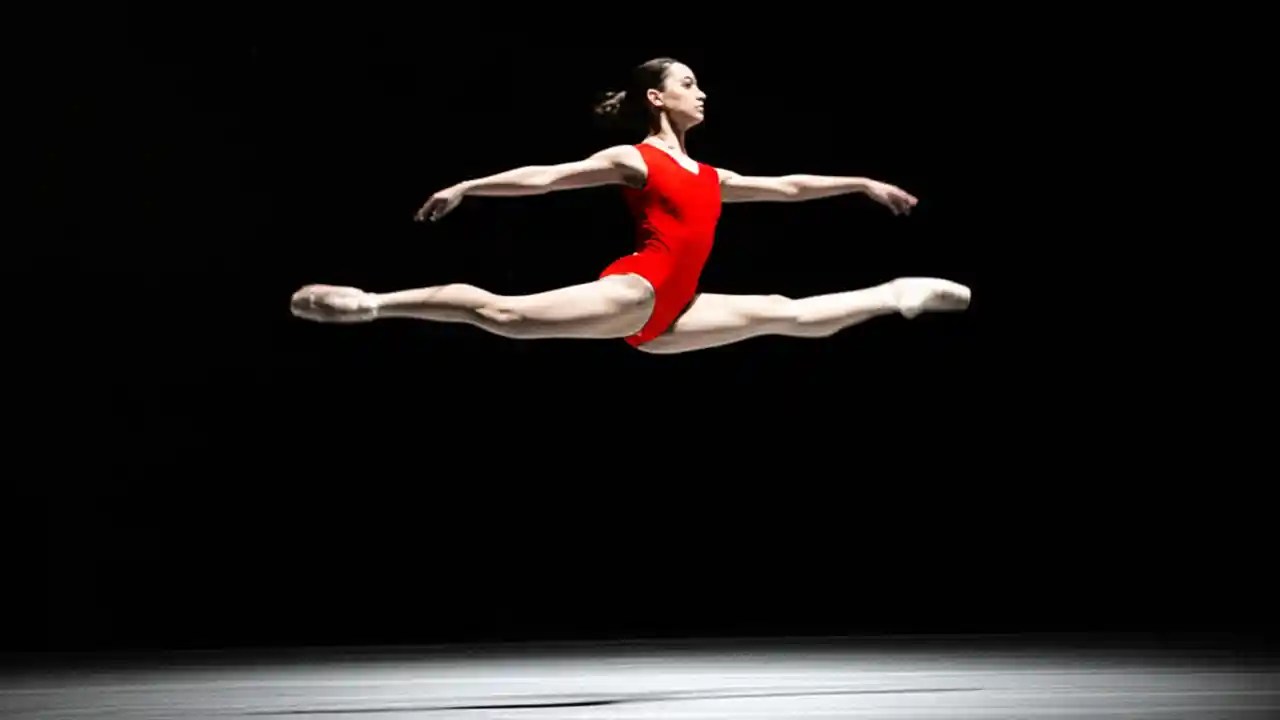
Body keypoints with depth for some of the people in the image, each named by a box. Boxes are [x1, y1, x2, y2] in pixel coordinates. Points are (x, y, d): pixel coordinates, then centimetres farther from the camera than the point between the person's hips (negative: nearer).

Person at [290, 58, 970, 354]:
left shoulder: (709, 176, 21)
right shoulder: (632, 159, 0)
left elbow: (787, 187, 29)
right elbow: (542, 177, -6)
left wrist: (863, 184, 32)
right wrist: (466, 187, -14)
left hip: (667, 315, 7)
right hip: (633, 292, -7)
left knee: (785, 313, 17)